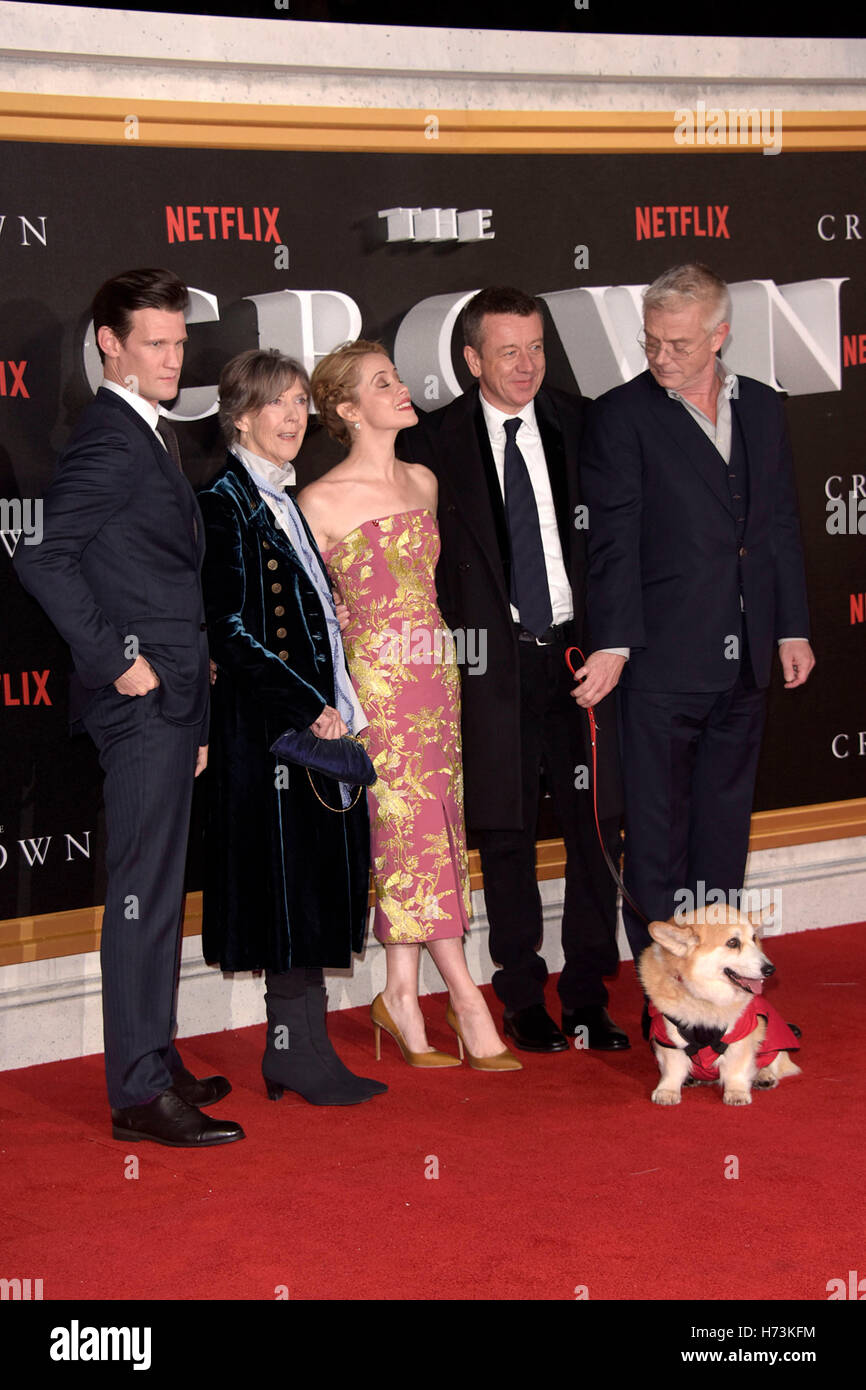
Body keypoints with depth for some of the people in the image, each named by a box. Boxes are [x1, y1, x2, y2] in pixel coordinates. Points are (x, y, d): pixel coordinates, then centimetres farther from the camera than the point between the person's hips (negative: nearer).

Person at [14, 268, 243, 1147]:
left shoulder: (150, 438, 18)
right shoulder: (108, 441, -13)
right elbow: (43, 558, -24)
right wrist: (117, 660, -21)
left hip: (169, 700, 10)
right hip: (141, 701, -10)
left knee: (158, 893, 16)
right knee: (144, 895, -8)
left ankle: (152, 1064, 25)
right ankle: (141, 1093, -5)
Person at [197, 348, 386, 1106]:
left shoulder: (283, 501, 17)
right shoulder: (226, 503, -11)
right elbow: (232, 631, -17)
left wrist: (333, 708, 13)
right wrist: (311, 708, -17)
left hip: (317, 720, 9)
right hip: (272, 724, -9)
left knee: (311, 890, 10)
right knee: (290, 883, -5)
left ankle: (295, 1050, 15)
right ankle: (302, 1052, 1)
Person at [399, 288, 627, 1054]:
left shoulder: (582, 428, 5)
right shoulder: (435, 443, -1)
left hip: (580, 650, 2)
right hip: (495, 662, -2)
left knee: (595, 827, 4)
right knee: (506, 835, 5)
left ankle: (589, 997, 16)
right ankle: (524, 999, 17)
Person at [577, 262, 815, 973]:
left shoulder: (763, 407, 9)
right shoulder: (622, 415, -6)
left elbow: (782, 526, 14)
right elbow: (613, 539, -11)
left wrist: (793, 628, 11)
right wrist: (614, 641, -19)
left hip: (745, 660, 5)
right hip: (663, 661, -5)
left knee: (726, 817, 14)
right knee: (656, 827, 1)